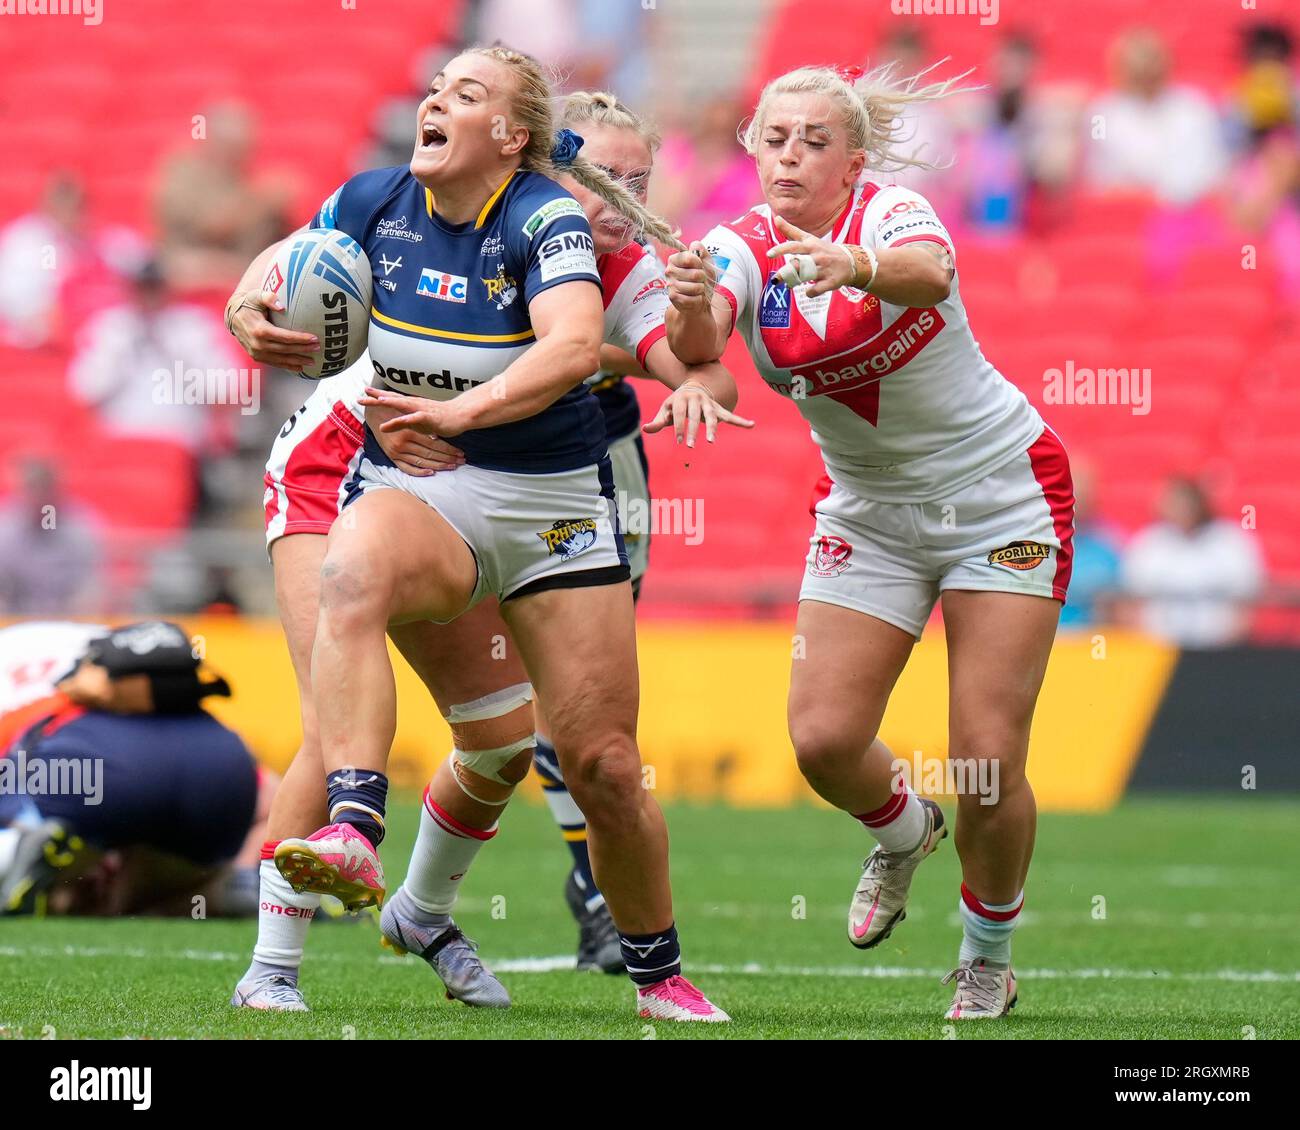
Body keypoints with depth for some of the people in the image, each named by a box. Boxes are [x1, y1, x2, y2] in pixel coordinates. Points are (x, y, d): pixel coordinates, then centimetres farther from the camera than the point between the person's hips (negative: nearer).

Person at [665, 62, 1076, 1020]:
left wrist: (853, 266, -65)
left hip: (1001, 495, -4)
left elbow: (928, 271, -43)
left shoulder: (893, 213, -18)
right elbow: (698, 346, -29)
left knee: (989, 758, -9)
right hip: (868, 513, 4)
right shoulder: (743, 251, -8)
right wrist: (692, 308, -53)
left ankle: (989, 960, 15)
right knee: (824, 737, -10)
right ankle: (904, 833, 26)